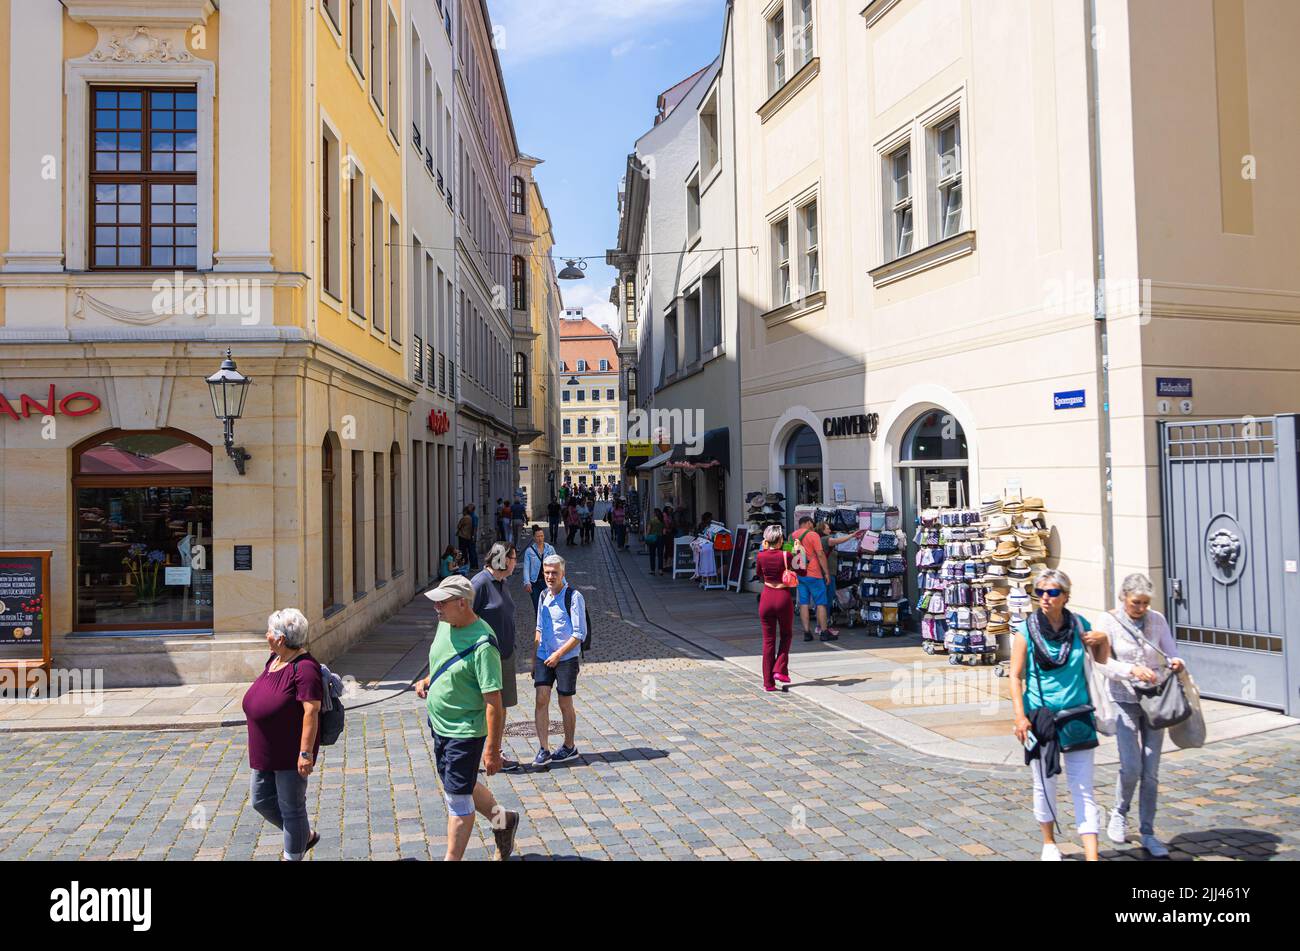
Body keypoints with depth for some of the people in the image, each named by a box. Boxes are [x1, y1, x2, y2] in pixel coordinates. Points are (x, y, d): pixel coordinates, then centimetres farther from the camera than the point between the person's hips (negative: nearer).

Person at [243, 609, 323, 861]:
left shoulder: (304, 667, -23)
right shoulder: (274, 659, 6)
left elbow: (311, 711, -25)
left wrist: (306, 753, -26)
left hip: (291, 754, -10)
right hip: (266, 753, 10)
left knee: (291, 808, 5)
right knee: (261, 800, 18)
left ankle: (293, 856, 24)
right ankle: (305, 836, 36)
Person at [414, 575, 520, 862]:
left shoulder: (482, 644, -28)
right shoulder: (445, 625, -2)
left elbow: (493, 702, -27)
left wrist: (492, 750, -26)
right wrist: (427, 682, 2)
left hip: (464, 732, -9)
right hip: (440, 725, 9)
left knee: (458, 798, 4)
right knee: (457, 787, 23)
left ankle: (452, 858, 20)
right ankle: (502, 820, 44)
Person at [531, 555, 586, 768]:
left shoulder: (574, 597, -12)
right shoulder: (544, 596, 8)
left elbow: (580, 634, -13)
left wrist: (558, 654, -16)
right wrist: (535, 656, 14)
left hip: (566, 658, -5)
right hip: (544, 657, 5)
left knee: (565, 704, 6)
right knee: (541, 700, -5)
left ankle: (569, 747, 24)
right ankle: (543, 750, 0)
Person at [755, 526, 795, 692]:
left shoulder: (760, 556, -4)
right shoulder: (786, 556, -11)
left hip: (767, 598, 2)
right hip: (784, 597, -2)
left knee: (768, 639, 9)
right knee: (786, 635, 21)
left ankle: (768, 682, 10)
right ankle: (780, 670, 7)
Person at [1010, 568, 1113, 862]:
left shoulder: (1079, 625, 1)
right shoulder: (1026, 630, -7)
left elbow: (1102, 660, 17)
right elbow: (1015, 676, -6)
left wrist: (1103, 640, -4)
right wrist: (1020, 717, -14)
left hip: (1077, 716, 1)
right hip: (1039, 716, -1)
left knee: (1083, 788, -1)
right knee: (1044, 784, 13)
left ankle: (1092, 855, 0)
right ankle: (1049, 842, 34)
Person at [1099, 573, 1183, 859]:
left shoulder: (1157, 620, 0)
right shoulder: (1109, 621, -8)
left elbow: (1171, 653, 0)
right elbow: (1105, 665, -12)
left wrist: (1176, 663, -23)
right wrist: (1132, 669, -30)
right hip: (1125, 701, -3)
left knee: (1151, 771, 4)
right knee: (1131, 766, -11)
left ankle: (1147, 834, 16)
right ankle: (1119, 815, 18)